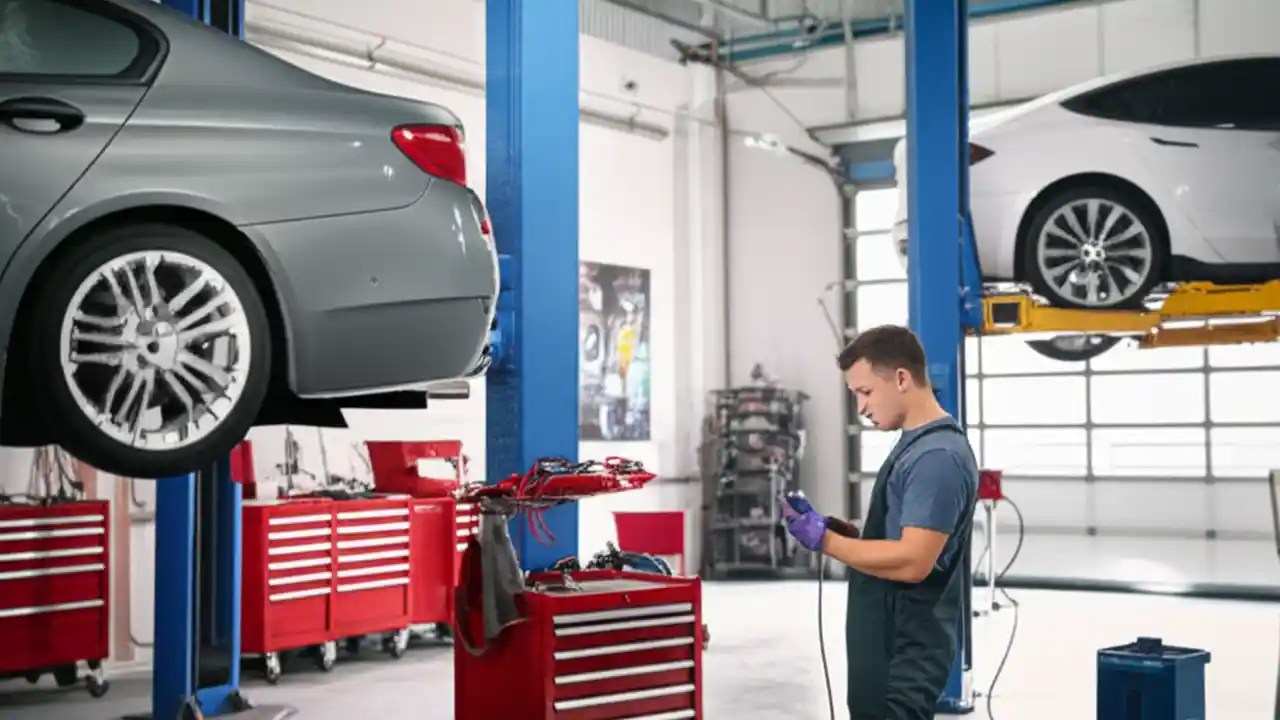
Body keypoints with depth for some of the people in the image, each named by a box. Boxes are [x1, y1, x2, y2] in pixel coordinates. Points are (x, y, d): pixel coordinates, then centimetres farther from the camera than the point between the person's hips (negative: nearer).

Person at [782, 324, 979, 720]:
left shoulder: (937, 457, -20)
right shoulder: (913, 444, 13)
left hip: (906, 653, -10)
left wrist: (825, 541, -19)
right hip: (887, 646, 10)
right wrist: (842, 529, 3)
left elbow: (912, 561, -26)